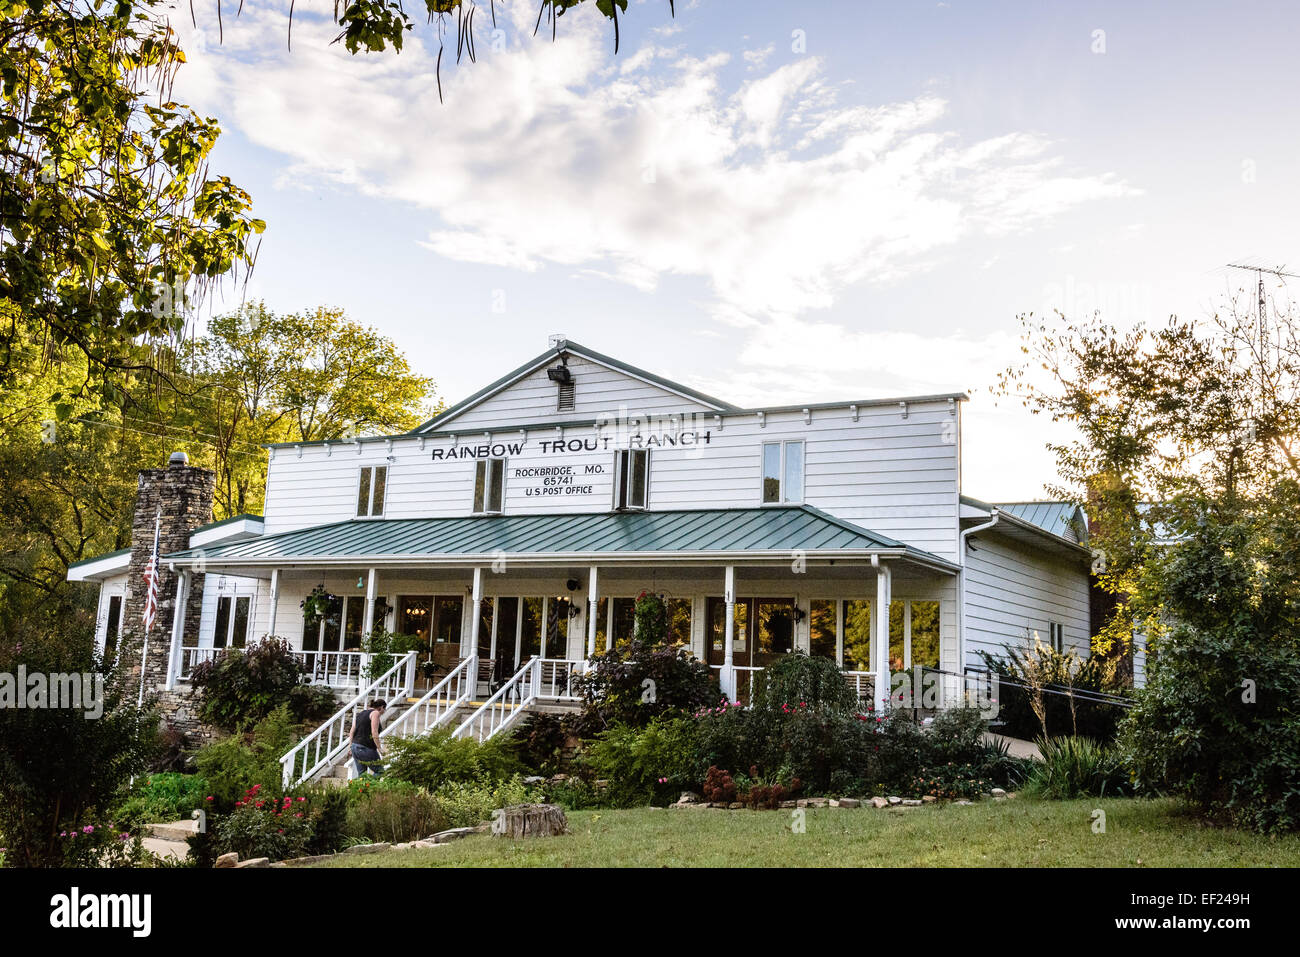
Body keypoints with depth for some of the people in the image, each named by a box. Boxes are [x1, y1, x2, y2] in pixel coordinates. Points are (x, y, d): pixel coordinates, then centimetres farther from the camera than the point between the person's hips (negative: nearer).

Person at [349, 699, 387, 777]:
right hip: (366, 748, -8)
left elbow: (352, 732, 12)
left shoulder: (360, 714, 18)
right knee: (379, 771, 4)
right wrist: (380, 749, -13)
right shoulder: (375, 713, -5)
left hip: (355, 747, 8)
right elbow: (374, 733, -15)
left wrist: (351, 747, 17)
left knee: (361, 774, 13)